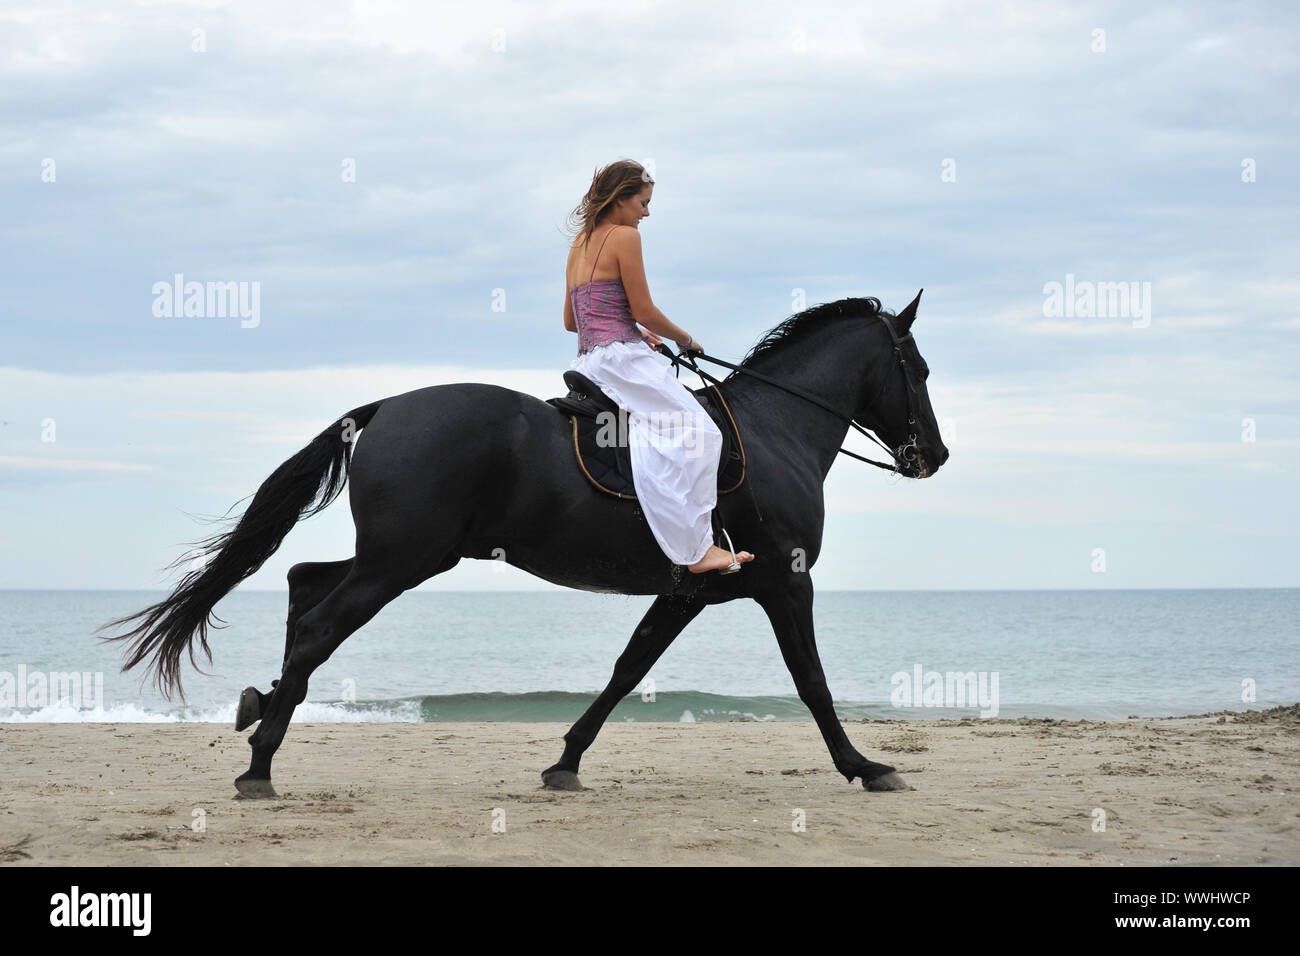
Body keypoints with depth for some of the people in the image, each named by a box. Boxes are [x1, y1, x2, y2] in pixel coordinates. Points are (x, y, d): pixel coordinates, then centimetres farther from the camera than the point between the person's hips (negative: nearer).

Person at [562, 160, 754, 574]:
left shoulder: (579, 243, 19)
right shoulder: (625, 236, -8)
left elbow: (570, 320, 22)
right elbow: (643, 310, -10)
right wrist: (685, 339, 6)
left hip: (587, 361, 10)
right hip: (622, 357, -10)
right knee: (697, 431, -16)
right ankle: (697, 548, -24)